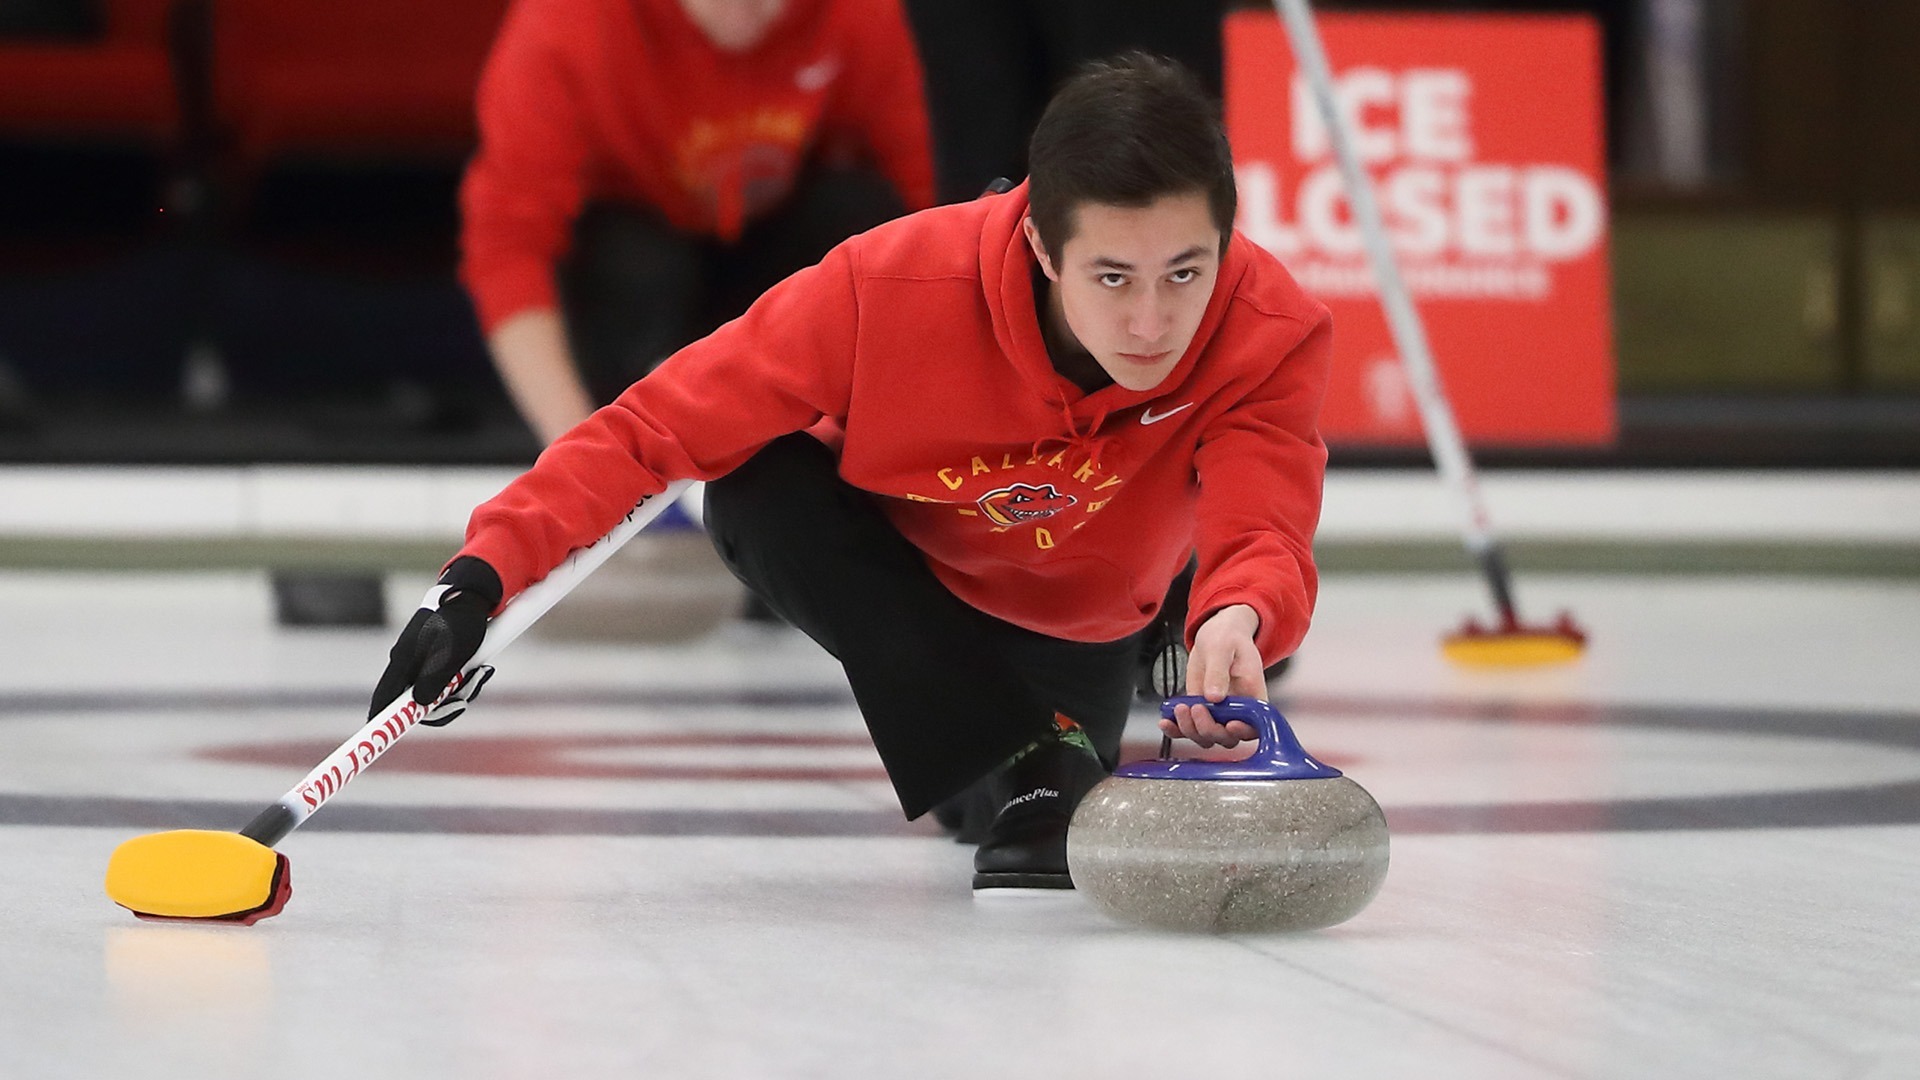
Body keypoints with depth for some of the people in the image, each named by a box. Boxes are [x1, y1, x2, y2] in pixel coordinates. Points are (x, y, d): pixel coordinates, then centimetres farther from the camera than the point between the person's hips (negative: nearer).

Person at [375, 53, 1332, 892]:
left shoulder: (1272, 338, -32)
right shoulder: (898, 285, -36)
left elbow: (1262, 532, -44)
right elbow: (654, 428, -32)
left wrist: (1238, 618, -70)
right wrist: (480, 578, -44)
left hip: (1072, 629, 4)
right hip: (901, 571, -3)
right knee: (759, 491, -30)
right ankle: (1034, 760, -27)